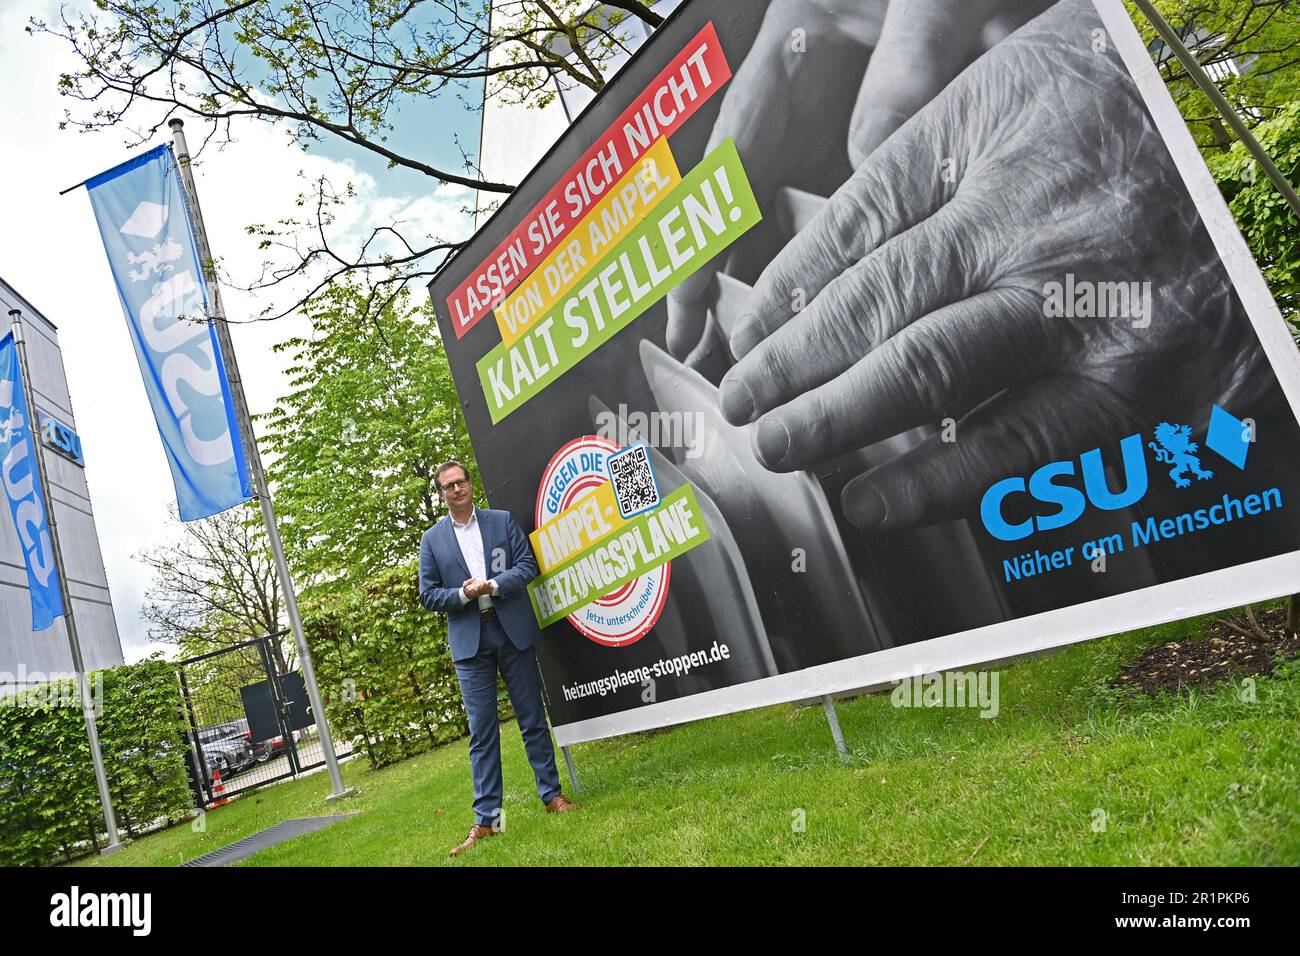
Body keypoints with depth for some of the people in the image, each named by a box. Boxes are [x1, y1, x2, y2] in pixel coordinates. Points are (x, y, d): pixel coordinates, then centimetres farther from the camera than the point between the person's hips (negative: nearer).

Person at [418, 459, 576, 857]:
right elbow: (428, 595, 4)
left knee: (533, 718, 8)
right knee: (481, 731, 3)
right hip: (469, 642, 0)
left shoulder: (503, 520, 6)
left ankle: (551, 794, 21)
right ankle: (487, 819, 10)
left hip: (514, 632, 0)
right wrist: (464, 593, -13)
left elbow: (528, 564, 0)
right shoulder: (432, 539, 6)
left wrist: (493, 585, -15)